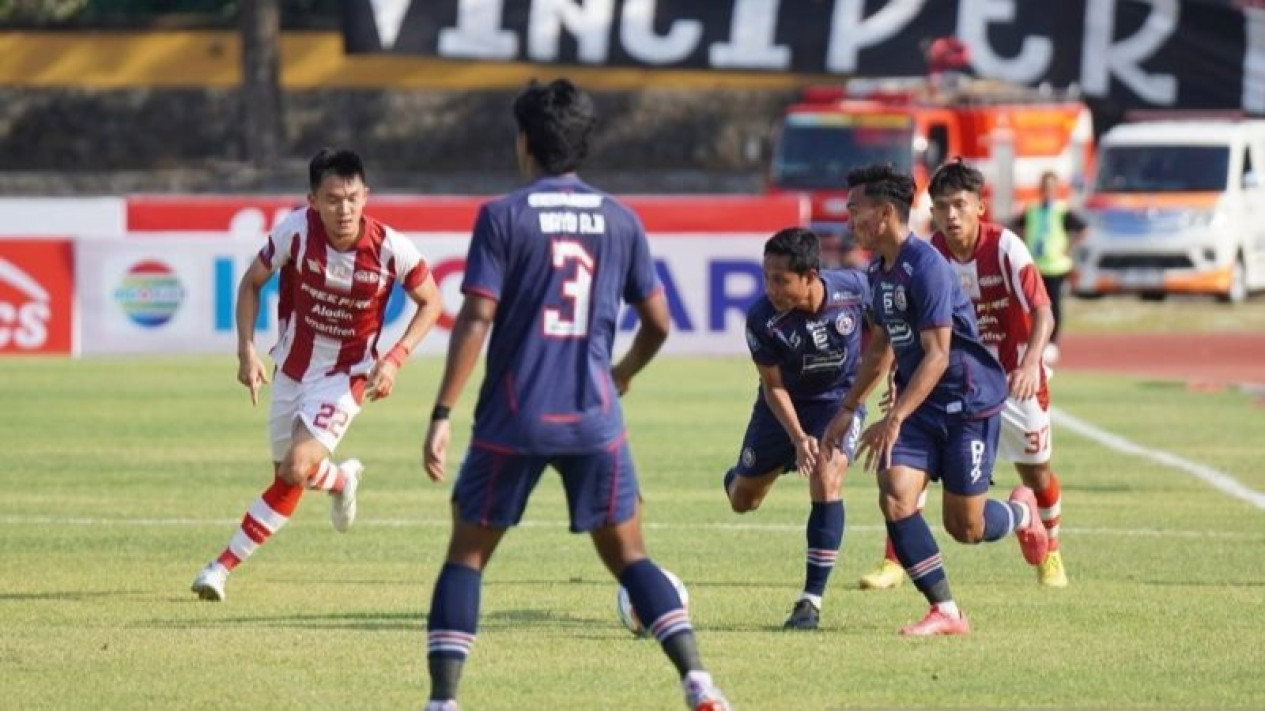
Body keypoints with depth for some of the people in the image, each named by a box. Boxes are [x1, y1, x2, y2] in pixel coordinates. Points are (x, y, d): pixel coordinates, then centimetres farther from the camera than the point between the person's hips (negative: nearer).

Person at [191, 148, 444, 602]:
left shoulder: (391, 249, -21)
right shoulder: (295, 231, -19)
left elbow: (430, 302, -3)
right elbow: (251, 283, -2)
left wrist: (394, 360, -16)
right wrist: (247, 350, -13)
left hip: (345, 376, -3)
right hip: (291, 370, 3)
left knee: (296, 469, -19)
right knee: (288, 482, 11)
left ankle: (224, 565, -3)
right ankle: (341, 479, 46)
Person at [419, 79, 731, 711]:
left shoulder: (502, 217, -4)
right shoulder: (619, 220, 6)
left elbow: (476, 319, -11)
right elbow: (657, 322, 10)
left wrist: (442, 414, -10)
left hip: (513, 421, -3)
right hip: (594, 420, 3)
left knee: (466, 555, 9)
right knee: (628, 556, 12)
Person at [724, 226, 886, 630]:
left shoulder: (855, 288, -27)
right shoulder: (762, 319, -29)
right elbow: (773, 386, -16)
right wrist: (798, 439, -27)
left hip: (840, 400, -1)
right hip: (786, 405, 1)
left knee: (826, 483, -22)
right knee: (743, 502, 10)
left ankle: (812, 600, -14)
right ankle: (738, 476, 52)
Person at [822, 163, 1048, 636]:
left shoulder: (926, 267, -22)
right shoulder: (879, 270, 7)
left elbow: (937, 355, -26)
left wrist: (893, 420, -32)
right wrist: (848, 410, 23)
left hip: (969, 402, -8)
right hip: (921, 407, 8)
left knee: (965, 527, -1)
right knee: (895, 498, -13)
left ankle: (1022, 514, 34)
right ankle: (945, 611, -7)